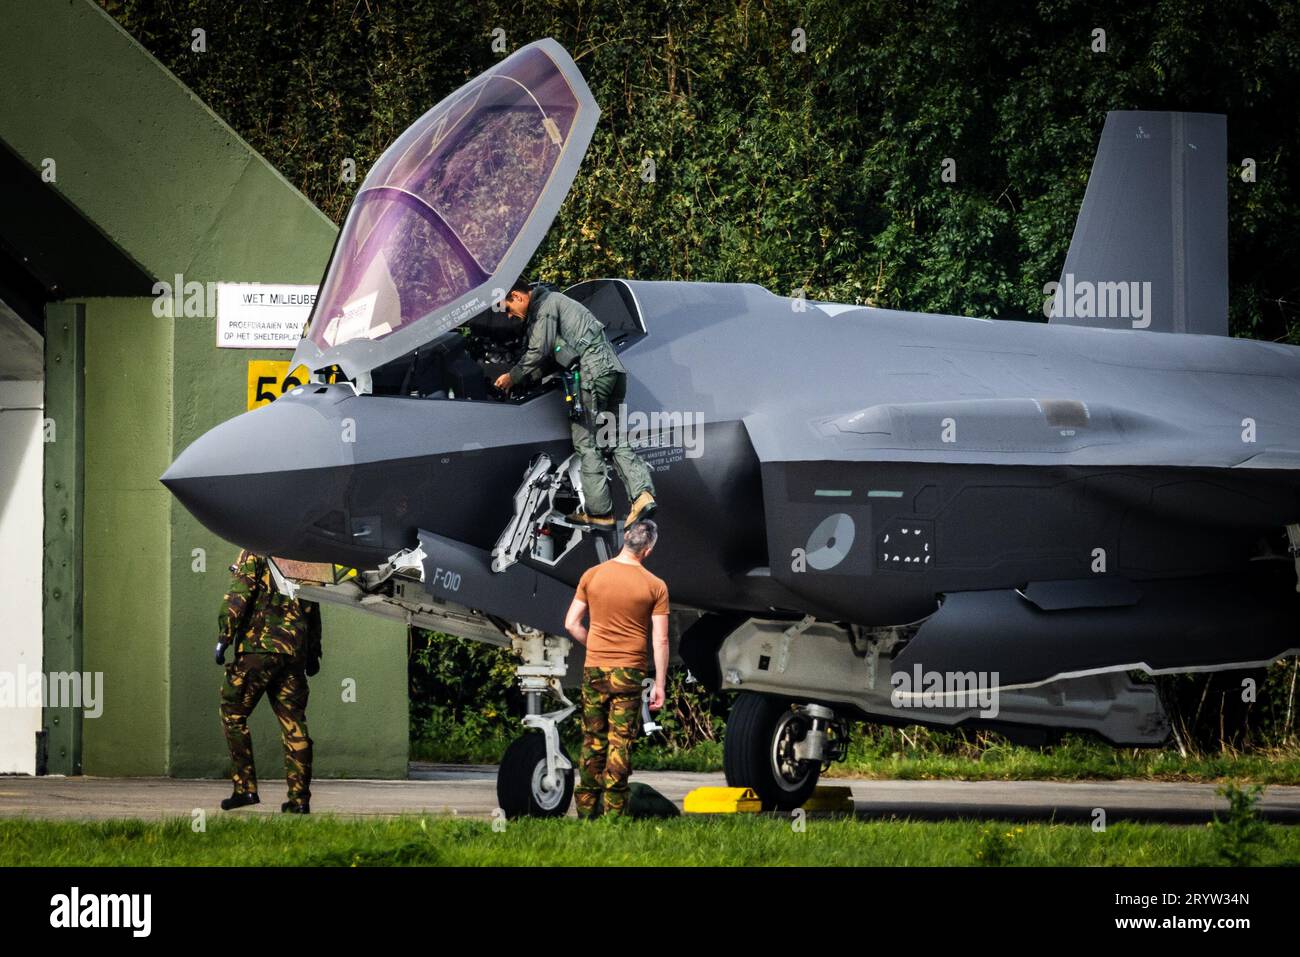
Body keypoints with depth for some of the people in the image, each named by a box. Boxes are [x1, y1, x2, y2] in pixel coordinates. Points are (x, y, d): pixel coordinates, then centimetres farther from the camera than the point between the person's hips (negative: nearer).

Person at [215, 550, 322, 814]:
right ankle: (299, 797, 3)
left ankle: (245, 788, -3)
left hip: (260, 646, -5)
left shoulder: (255, 552, -1)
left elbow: (238, 596, -11)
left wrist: (225, 635, -9)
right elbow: (312, 608, 21)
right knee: (293, 723, 6)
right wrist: (314, 651, 26)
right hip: (295, 651, 6)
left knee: (233, 713, 5)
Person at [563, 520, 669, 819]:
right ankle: (614, 813, 1)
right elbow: (661, 640, -6)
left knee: (592, 741, 11)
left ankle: (586, 812, 14)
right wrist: (659, 685, 0)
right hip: (629, 672, -2)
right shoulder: (655, 586, -6)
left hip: (594, 669, 2)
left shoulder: (592, 575, 0)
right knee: (620, 743, 1)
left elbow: (571, 623, 2)